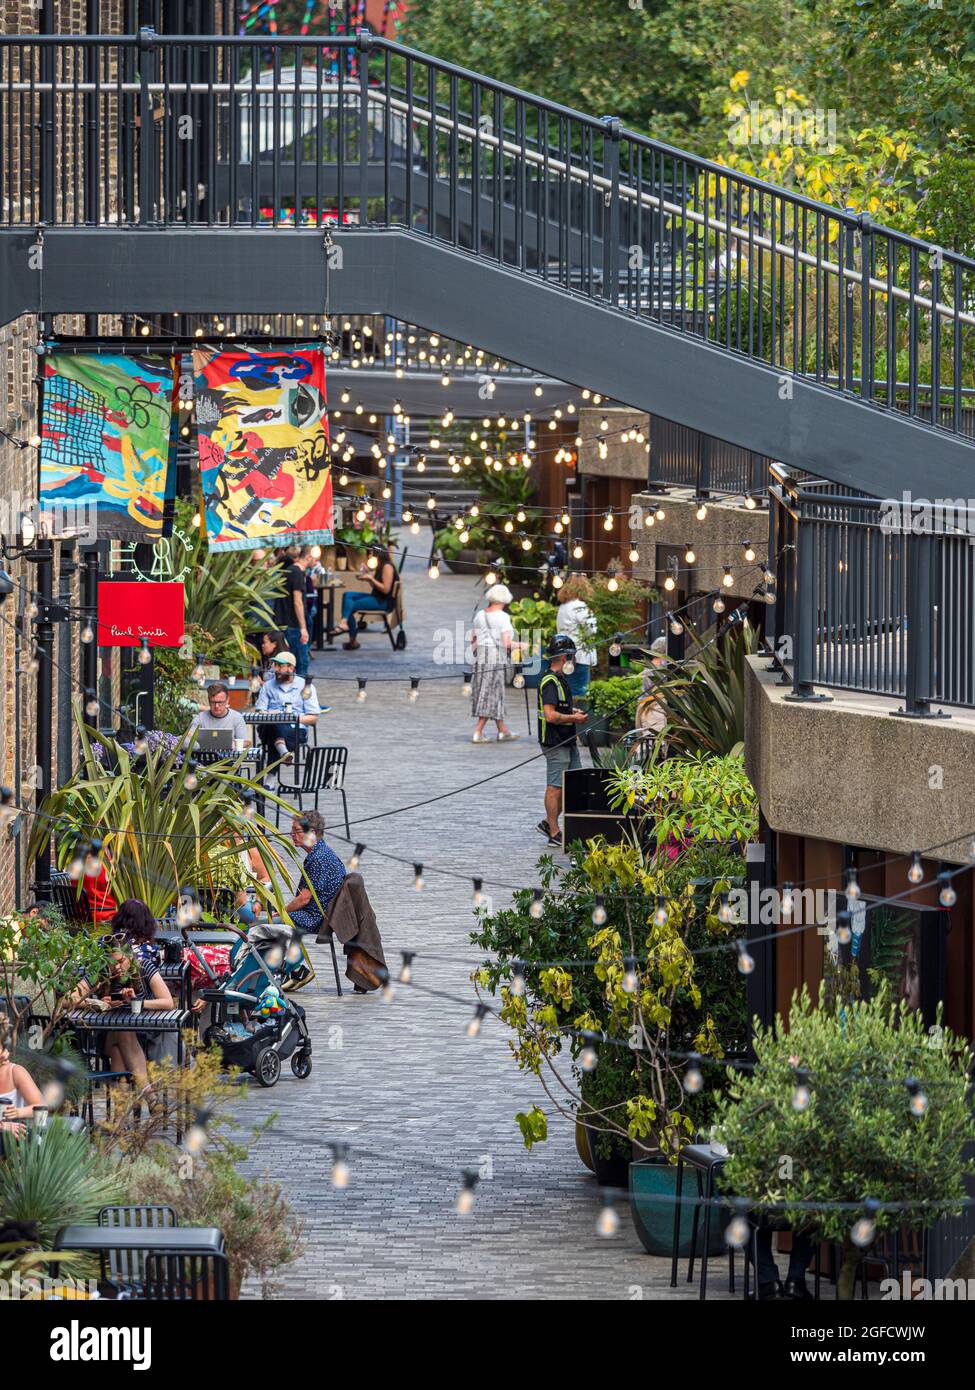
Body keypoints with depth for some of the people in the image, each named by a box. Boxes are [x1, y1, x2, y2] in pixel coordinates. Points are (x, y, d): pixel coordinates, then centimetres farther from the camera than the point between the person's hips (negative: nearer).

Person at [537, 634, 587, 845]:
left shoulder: (559, 679, 15)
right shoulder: (550, 682, -17)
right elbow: (551, 715, -24)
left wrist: (574, 712, 14)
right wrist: (574, 718, -13)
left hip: (567, 741, 10)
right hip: (555, 743, -10)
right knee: (555, 787, -3)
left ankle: (549, 823, 19)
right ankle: (554, 833, 3)